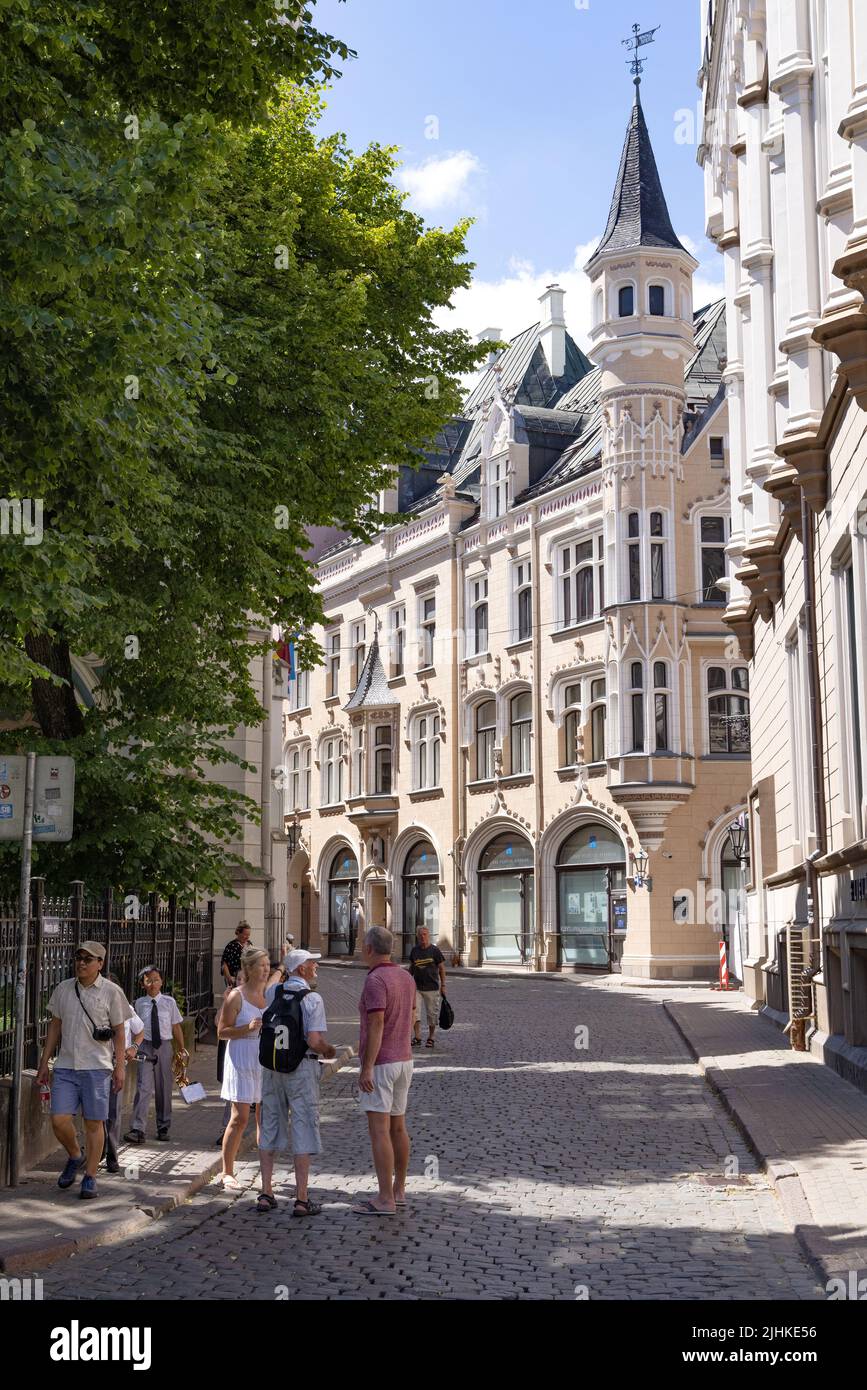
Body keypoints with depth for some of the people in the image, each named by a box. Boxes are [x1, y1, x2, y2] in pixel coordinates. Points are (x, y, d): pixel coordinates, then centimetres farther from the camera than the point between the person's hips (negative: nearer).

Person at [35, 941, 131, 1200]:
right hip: (65, 1065, 3)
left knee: (94, 1123, 0)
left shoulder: (111, 992, -1)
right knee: (59, 1120, -5)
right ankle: (75, 1157, 24)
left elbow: (119, 1032, 2)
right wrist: (44, 1062, 13)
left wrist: (120, 1066, -3)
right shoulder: (63, 989, 8)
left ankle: (90, 1177, 13)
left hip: (96, 1067, -3)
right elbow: (55, 1027, 15)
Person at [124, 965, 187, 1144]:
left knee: (164, 1088, 9)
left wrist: (181, 1048, 8)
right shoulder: (139, 1003, 0)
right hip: (145, 1047, -1)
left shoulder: (169, 1002, 2)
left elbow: (176, 1026, 8)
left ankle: (163, 1128, 21)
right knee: (144, 1087, -12)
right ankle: (138, 1130, -15)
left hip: (164, 1046, 2)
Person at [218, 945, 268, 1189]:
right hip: (242, 1061, -5)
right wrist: (248, 1028, -19)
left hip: (267, 1061, 5)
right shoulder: (236, 997, -6)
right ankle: (227, 1172, 5)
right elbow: (223, 1031, -6)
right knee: (240, 1117, -5)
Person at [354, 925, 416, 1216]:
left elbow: (377, 1025, -23)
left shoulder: (375, 980, -18)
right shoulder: (406, 977, 10)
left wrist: (367, 1068, -22)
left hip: (380, 1063, -9)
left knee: (379, 1130, -8)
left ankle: (385, 1200, -9)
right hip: (404, 1059, 9)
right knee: (397, 1126, 15)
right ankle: (398, 1190, 23)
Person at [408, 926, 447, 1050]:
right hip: (417, 987, 3)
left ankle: (430, 1038, 16)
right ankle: (417, 1037, -5)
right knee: (414, 1011, -9)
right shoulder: (414, 950, 7)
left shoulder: (435, 951, -4)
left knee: (432, 1013, 4)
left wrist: (443, 985, -3)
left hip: (432, 987, -3)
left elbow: (441, 969, 1)